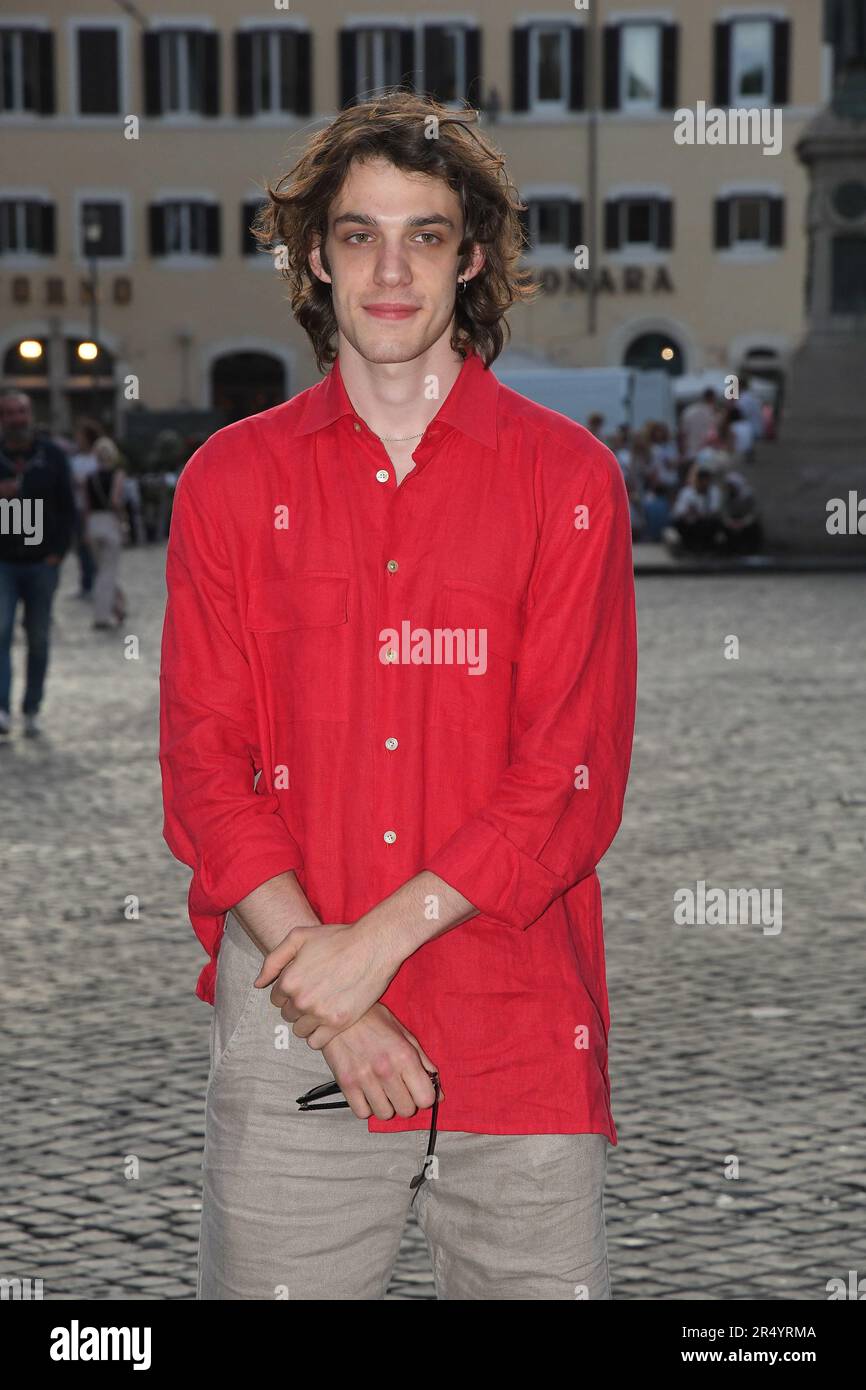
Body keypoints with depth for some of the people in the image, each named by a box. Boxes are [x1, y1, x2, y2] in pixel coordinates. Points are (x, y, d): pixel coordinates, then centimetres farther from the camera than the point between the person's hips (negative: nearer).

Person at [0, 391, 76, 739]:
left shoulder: (52, 456, 4)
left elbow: (67, 508, 6)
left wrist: (58, 550, -4)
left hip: (42, 563, 1)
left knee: (39, 641, 6)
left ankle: (32, 711, 15)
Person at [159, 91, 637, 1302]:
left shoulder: (570, 479, 3)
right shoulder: (233, 479, 8)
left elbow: (574, 780, -3)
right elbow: (203, 761, 3)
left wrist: (376, 941, -12)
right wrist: (321, 983, -9)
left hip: (517, 1031, -1)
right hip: (290, 1028, 1)